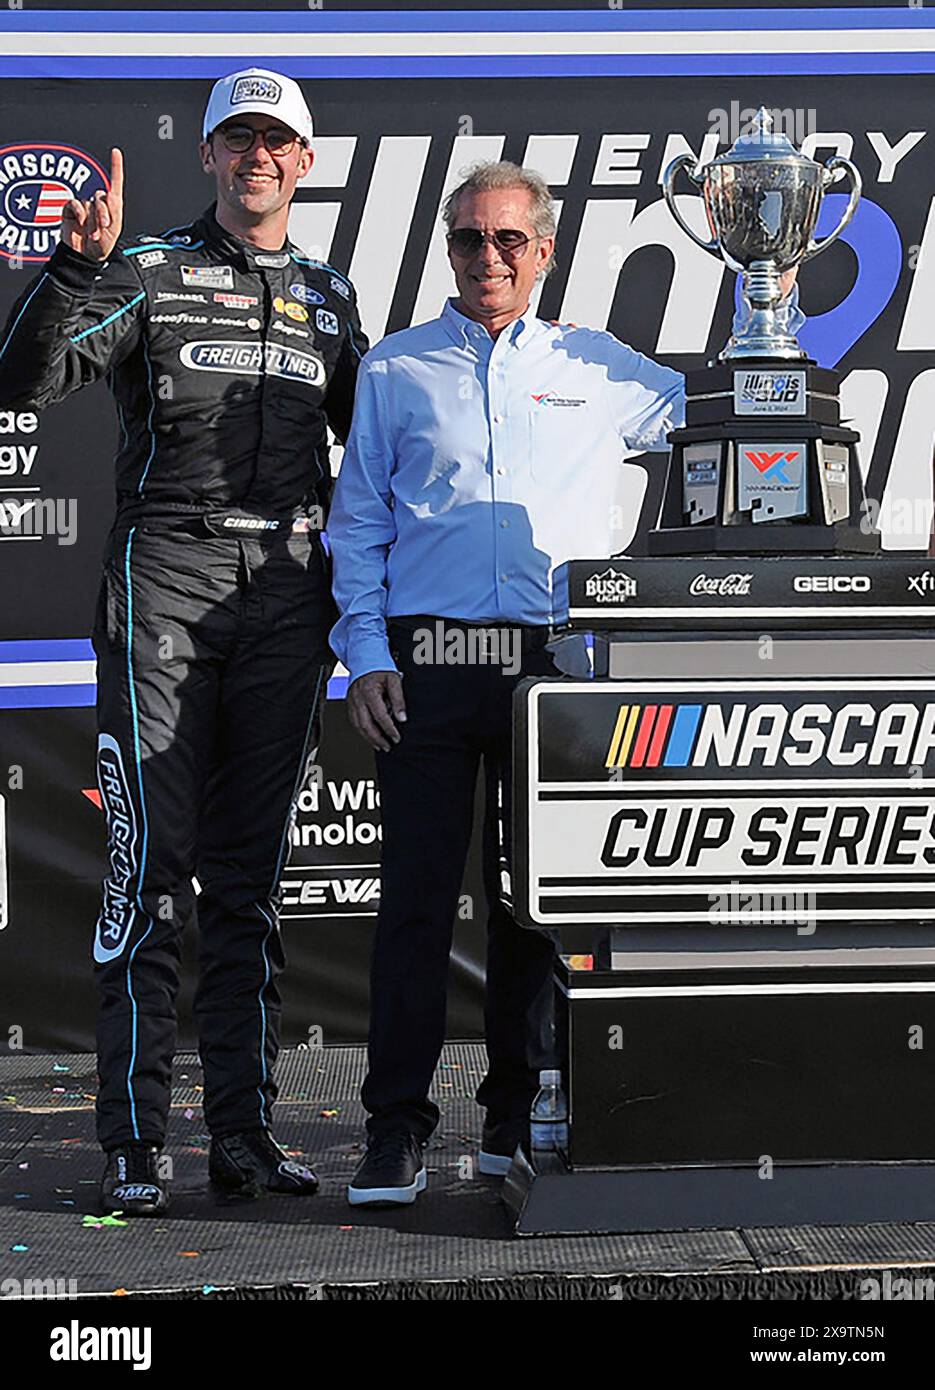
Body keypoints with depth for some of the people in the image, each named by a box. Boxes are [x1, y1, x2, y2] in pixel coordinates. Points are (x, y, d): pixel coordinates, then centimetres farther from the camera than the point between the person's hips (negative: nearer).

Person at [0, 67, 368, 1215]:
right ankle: (133, 1143, -5)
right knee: (152, 857, -8)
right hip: (166, 573, -4)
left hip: (286, 591, 4)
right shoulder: (148, 272, 5)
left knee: (252, 868, 7)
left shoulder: (330, 300, 18)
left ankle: (243, 1131, 11)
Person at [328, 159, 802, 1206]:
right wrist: (365, 655, -1)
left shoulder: (596, 369, 15)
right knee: (417, 889, -5)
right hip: (428, 655, -1)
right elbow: (357, 523, 9)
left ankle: (518, 1111, 14)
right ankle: (395, 1128, 0)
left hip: (553, 657, 2)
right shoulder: (395, 370, 11)